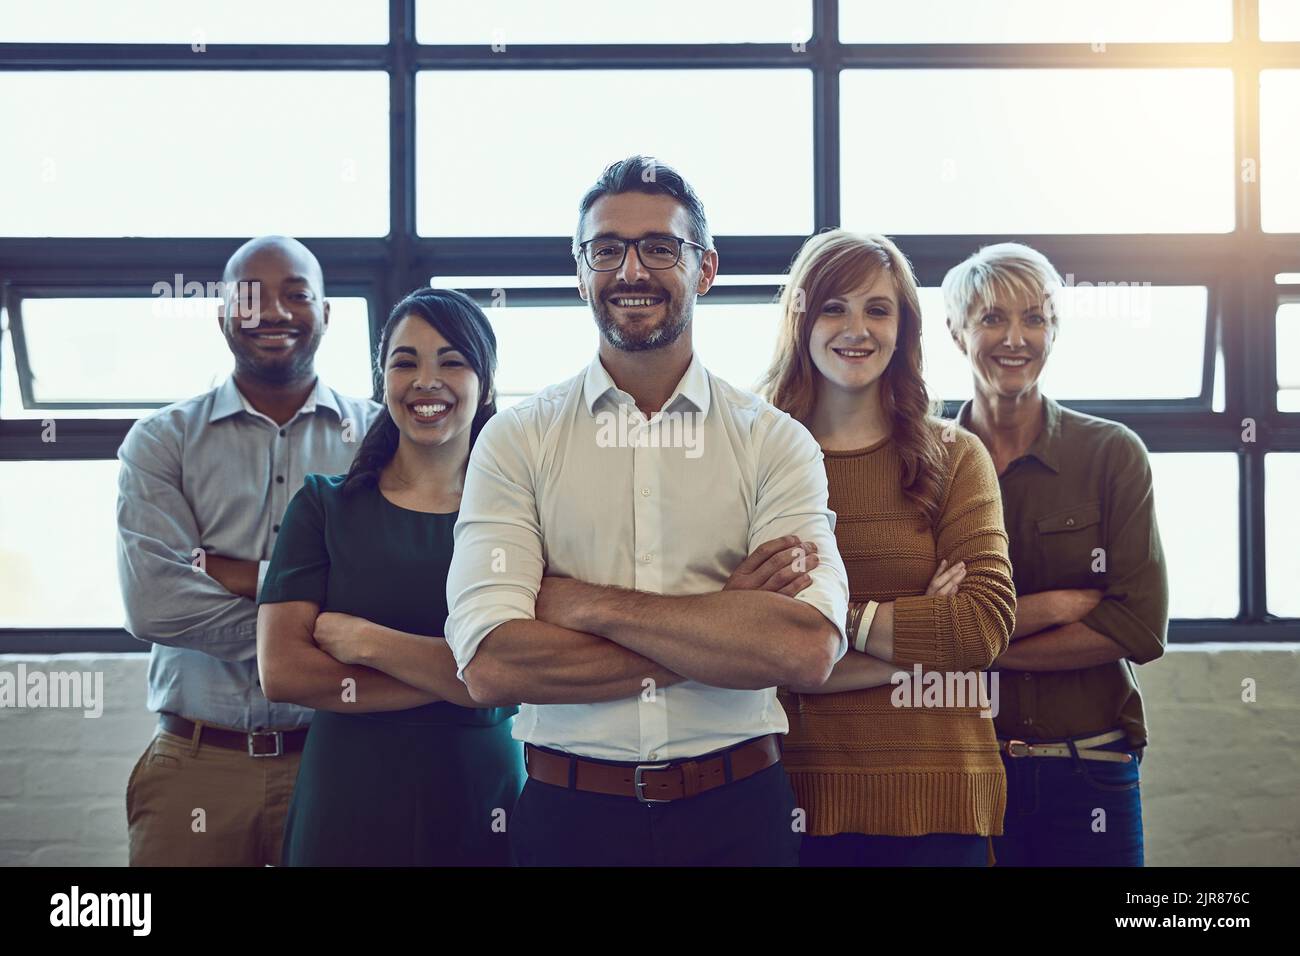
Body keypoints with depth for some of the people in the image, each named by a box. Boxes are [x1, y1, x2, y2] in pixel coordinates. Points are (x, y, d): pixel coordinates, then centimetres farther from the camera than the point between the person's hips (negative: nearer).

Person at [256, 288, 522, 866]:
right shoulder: (323, 506, 3)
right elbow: (281, 671, -8)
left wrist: (365, 641, -12)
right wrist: (449, 676, -13)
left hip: (483, 802, 0)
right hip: (348, 802, 0)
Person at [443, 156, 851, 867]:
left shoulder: (776, 442, -1)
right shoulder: (514, 441, -2)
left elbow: (808, 649, -16)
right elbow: (491, 664, -15)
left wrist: (588, 604, -16)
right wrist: (729, 630, -15)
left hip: (738, 812, 1)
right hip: (569, 814, 0)